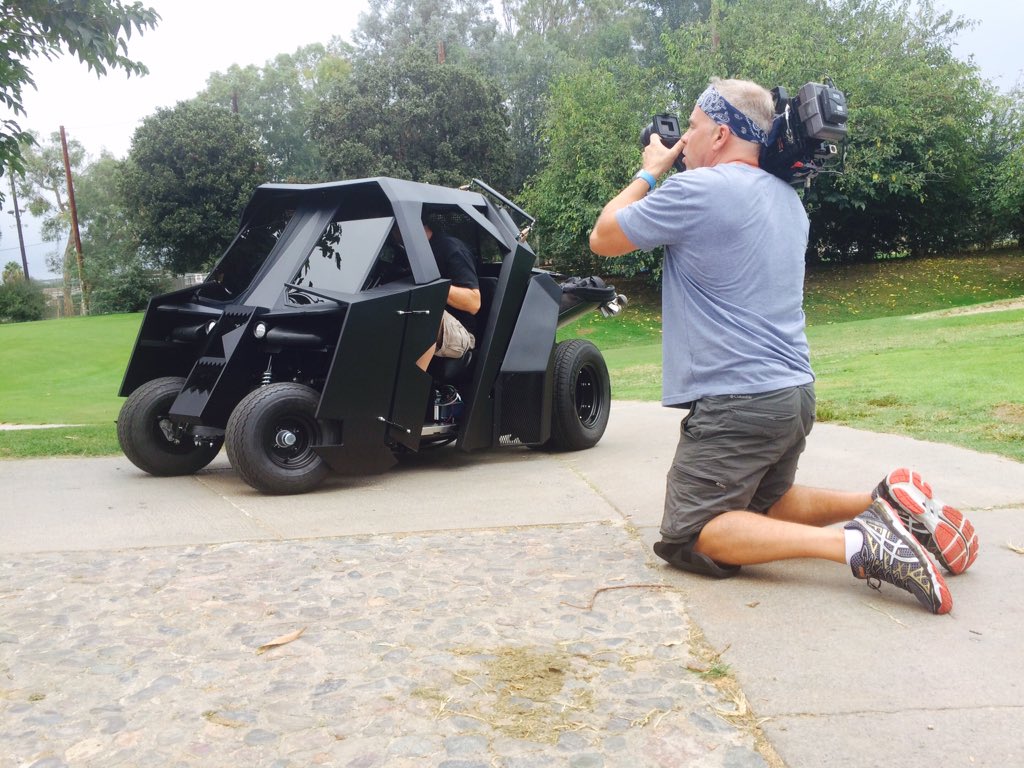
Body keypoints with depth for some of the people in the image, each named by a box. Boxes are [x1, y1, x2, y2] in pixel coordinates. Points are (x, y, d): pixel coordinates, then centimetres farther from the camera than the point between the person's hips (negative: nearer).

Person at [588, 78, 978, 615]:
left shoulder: (696, 189, -13)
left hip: (736, 403, -9)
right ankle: (885, 501, 6)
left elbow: (604, 239, -2)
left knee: (687, 537, -5)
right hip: (795, 394, 9)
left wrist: (648, 173, 12)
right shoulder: (786, 197, 14)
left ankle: (854, 544, -20)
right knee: (760, 506, 26)